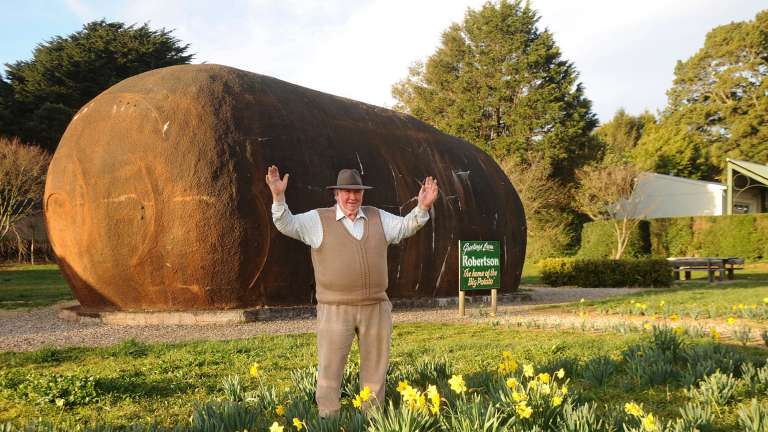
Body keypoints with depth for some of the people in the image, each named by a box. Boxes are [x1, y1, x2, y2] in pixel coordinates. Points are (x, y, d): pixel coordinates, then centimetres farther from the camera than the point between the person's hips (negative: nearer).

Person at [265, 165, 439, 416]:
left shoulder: (378, 218, 10)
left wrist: (423, 207, -8)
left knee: (375, 369, 12)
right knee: (330, 369, 1)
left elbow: (406, 227, 10)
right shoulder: (319, 220, -1)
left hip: (376, 308, 4)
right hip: (336, 310, -3)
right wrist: (278, 196, -27)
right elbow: (286, 224, -10)